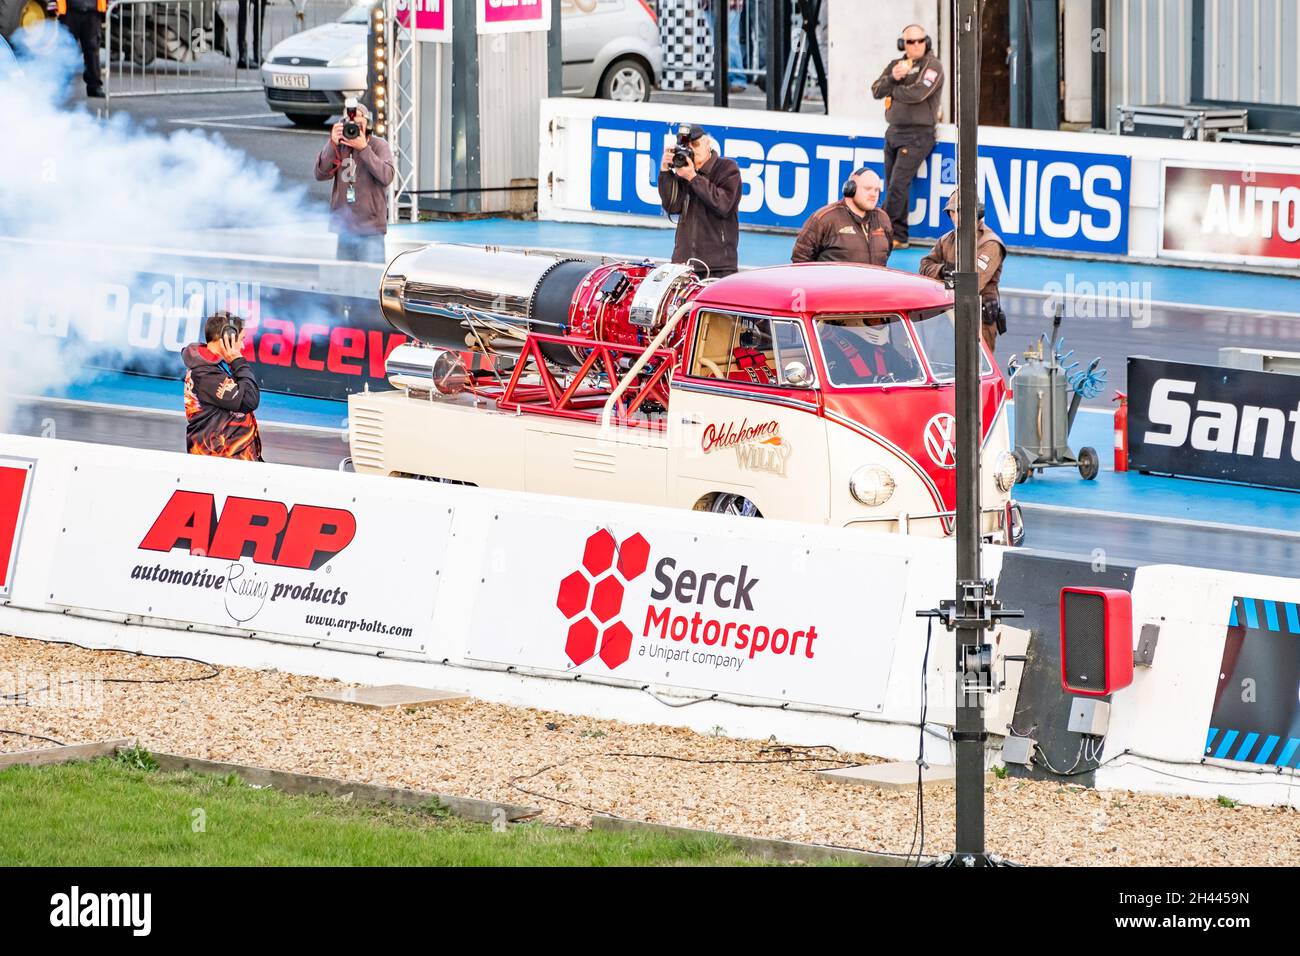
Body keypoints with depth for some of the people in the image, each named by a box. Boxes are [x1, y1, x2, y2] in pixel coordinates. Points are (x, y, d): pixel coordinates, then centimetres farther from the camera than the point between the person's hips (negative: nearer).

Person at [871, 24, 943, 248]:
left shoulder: (932, 65, -5)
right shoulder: (896, 65, 16)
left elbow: (918, 93, -19)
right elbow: (876, 91, 5)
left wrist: (893, 91, -3)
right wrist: (892, 77, -13)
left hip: (917, 135, -7)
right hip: (893, 132, 7)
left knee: (898, 185, -14)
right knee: (892, 187, 6)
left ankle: (889, 232, -11)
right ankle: (899, 237, 11)